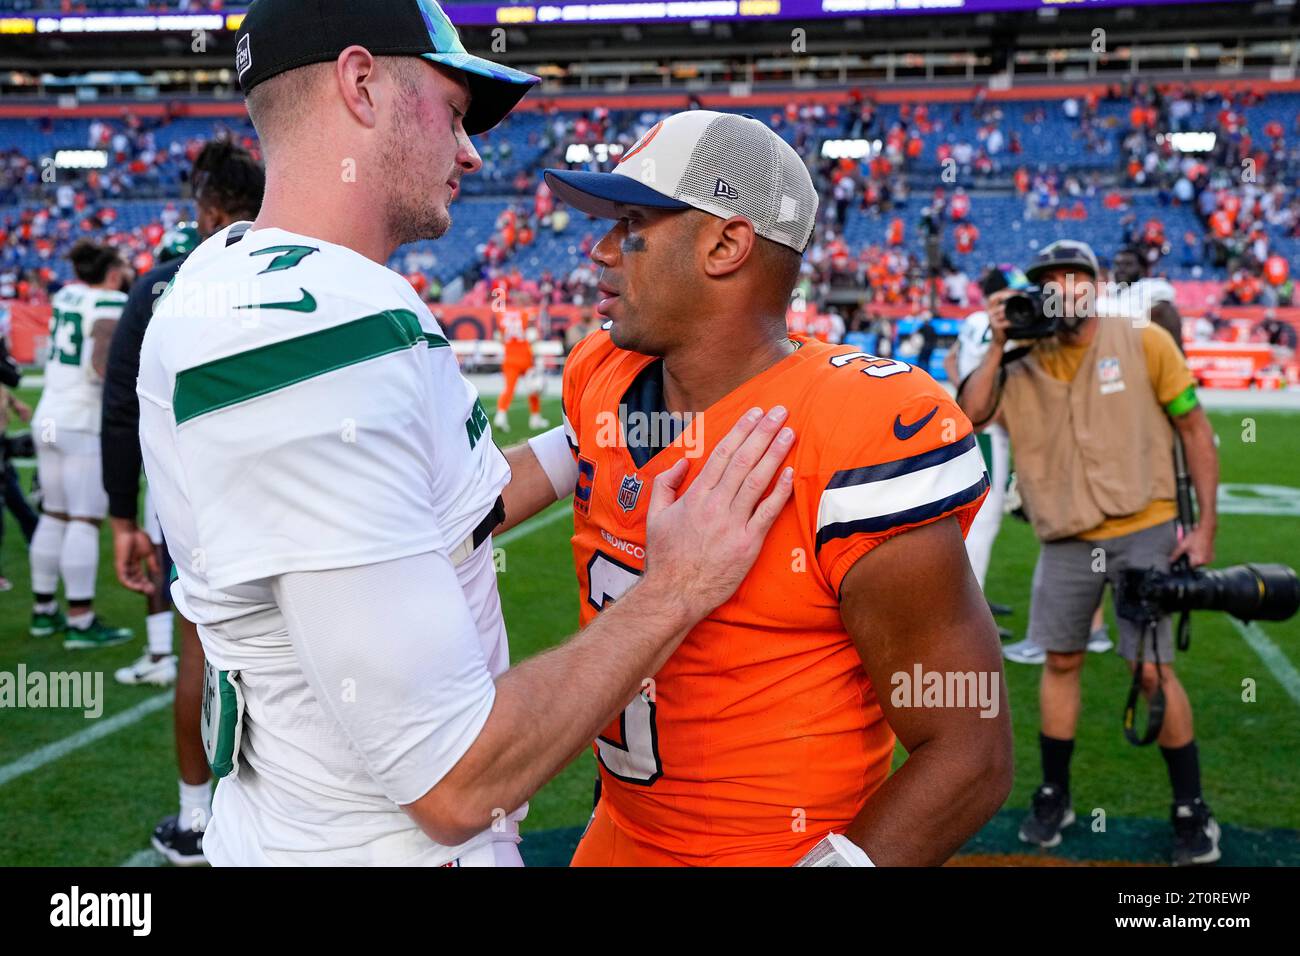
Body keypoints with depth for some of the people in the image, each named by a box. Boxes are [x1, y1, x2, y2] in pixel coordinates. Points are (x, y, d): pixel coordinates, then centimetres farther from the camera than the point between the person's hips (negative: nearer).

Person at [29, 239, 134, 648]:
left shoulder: (66, 294, 11)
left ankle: (44, 610, 24)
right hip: (85, 424, -8)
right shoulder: (111, 305, -11)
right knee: (85, 519, -6)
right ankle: (81, 622, -4)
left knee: (54, 515, 15)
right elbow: (102, 363, -23)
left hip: (48, 416, 8)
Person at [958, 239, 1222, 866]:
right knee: (1060, 661, 11)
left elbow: (1195, 430, -1)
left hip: (1145, 533, -3)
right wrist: (997, 345, -14)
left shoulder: (1144, 342, -5)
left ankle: (1191, 810, 14)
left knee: (1153, 670, -4)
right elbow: (970, 416, -10)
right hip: (1067, 542, 3)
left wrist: (1205, 525, -5)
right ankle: (1054, 797, 27)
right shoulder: (1027, 363, 2)